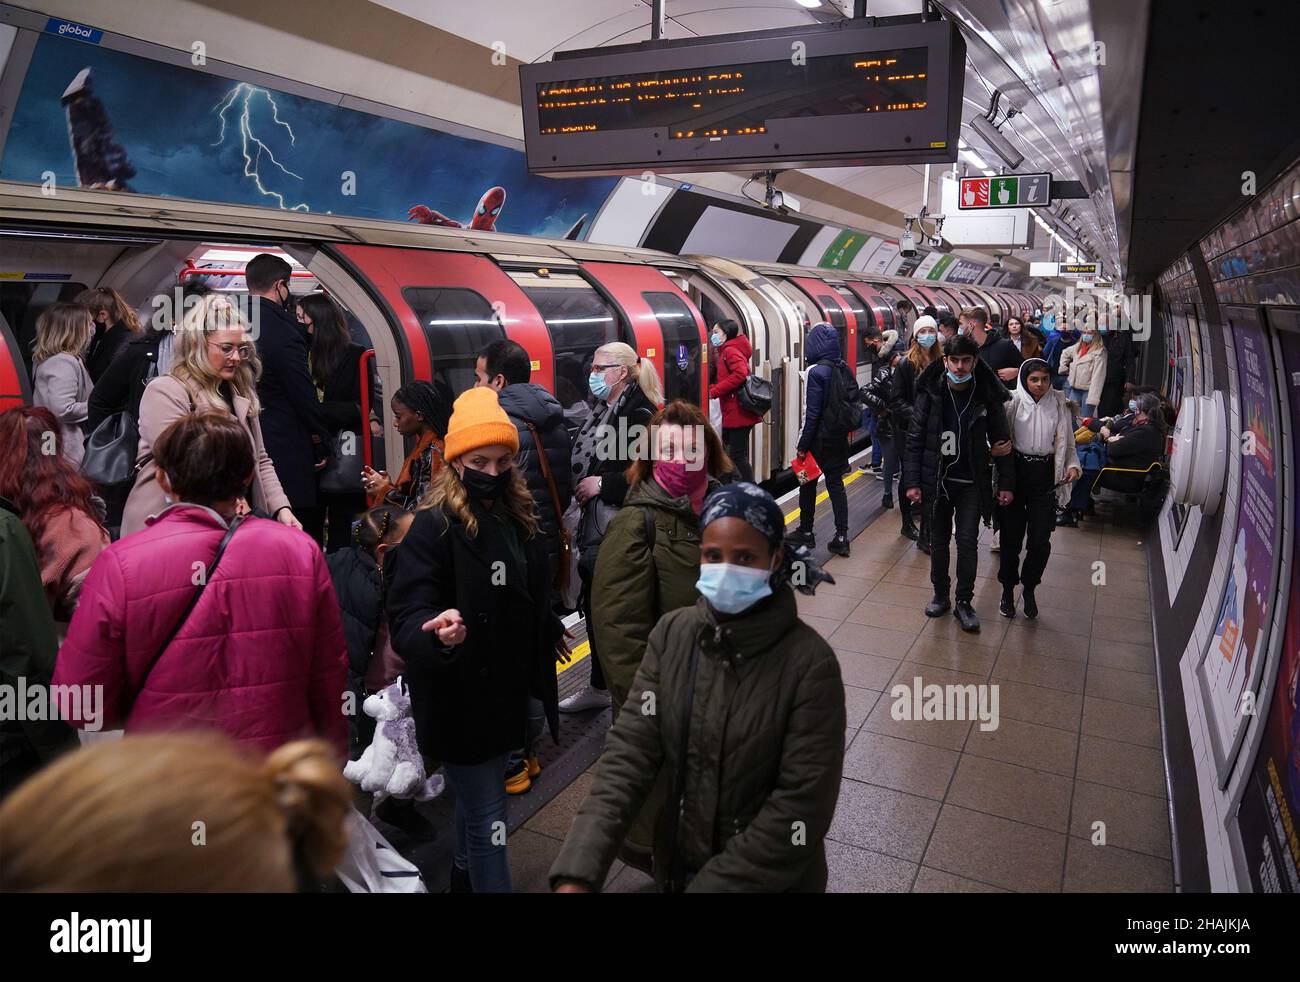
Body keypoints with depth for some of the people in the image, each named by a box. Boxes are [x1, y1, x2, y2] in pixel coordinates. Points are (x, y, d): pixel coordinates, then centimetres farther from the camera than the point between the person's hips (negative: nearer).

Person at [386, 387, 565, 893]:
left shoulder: (519, 518, 2)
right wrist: (437, 632, -47)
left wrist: (552, 631, 33)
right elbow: (407, 615, -26)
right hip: (460, 695, -7)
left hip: (506, 689, 7)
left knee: (478, 794, 27)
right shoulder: (433, 526, -19)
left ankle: (465, 871, 50)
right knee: (488, 816, -2)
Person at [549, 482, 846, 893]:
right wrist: (576, 872, -24)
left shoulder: (810, 662, -22)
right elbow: (630, 751, -14)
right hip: (677, 865, 4)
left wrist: (711, 884, -21)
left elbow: (802, 806, -21)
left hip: (770, 877, -3)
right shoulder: (671, 633, -10)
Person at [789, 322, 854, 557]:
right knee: (835, 483, 10)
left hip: (819, 438, -6)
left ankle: (806, 532, 23)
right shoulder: (844, 368, 4)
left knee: (808, 483, 10)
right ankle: (841, 537, 7)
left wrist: (802, 445, -12)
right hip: (839, 437, 6)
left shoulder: (816, 372, -17)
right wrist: (843, 429, 17)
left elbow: (812, 412, -17)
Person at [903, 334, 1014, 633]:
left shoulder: (987, 396, -5)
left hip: (972, 483, -1)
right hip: (937, 481, 1)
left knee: (968, 541, -2)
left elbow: (1001, 440, 0)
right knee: (938, 540, 11)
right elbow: (915, 439, -4)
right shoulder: (930, 394, -6)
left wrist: (1005, 483, -2)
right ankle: (940, 595, 27)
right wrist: (912, 481, -8)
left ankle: (964, 602, 13)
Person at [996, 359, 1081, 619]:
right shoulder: (1013, 402, -6)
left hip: (1045, 474, 2)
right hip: (1016, 472, -1)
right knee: (1011, 537, 6)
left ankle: (1029, 590, 24)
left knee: (1040, 541, 1)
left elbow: (1067, 443, 9)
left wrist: (1073, 465, -6)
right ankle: (1008, 590, 26)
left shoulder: (1060, 405, 2)